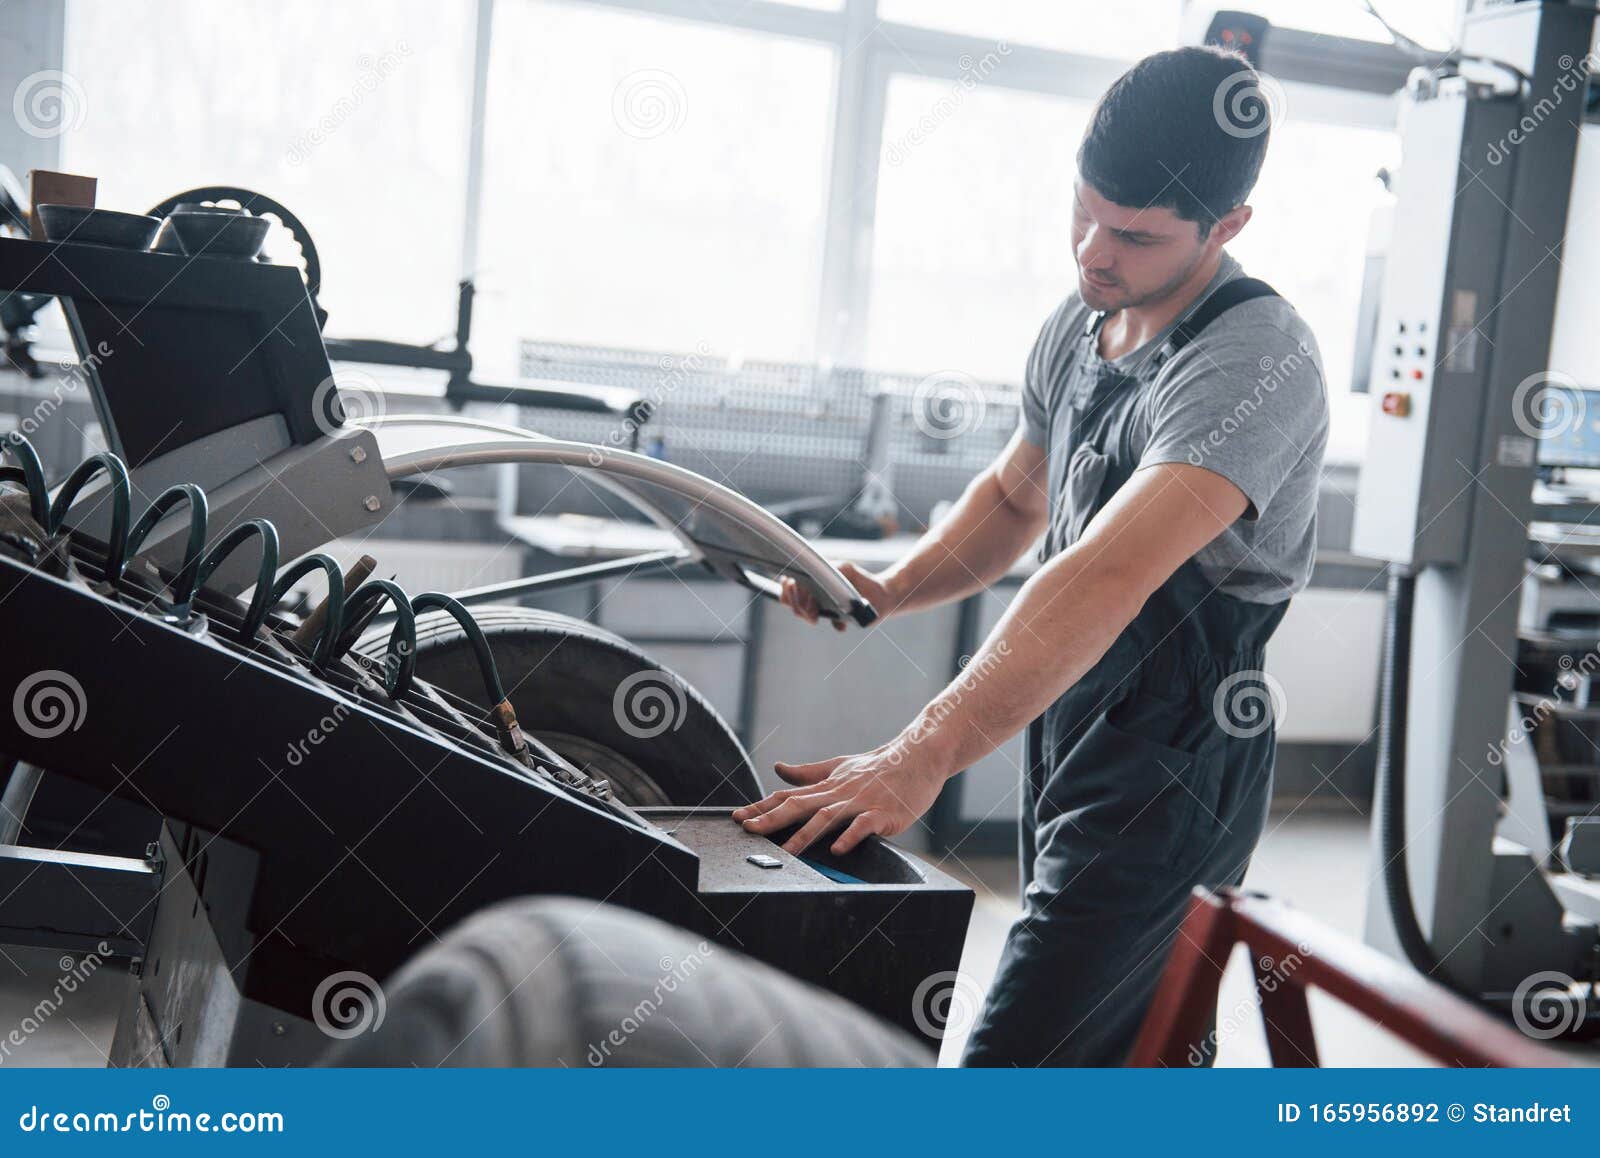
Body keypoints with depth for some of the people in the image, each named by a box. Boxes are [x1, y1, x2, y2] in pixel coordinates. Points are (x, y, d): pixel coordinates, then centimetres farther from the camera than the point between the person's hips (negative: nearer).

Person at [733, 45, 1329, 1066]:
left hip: (1171, 779, -9)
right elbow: (1014, 496, 20)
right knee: (1141, 1041, 23)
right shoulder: (1078, 328, 5)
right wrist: (889, 592, 2)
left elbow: (1106, 577, -36)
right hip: (1068, 745, 9)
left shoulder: (1257, 358, -24)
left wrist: (921, 757, -43)